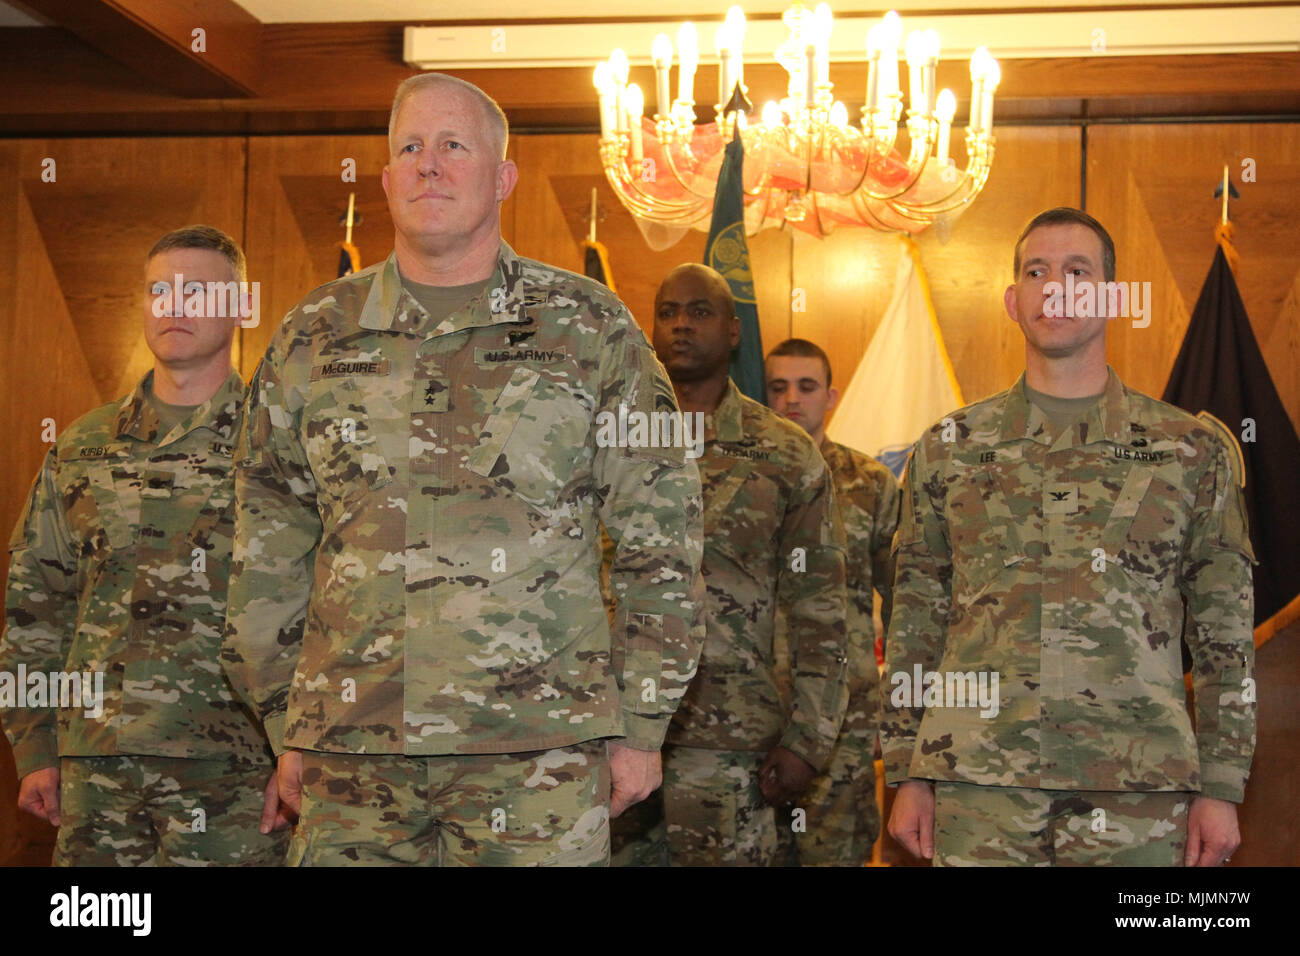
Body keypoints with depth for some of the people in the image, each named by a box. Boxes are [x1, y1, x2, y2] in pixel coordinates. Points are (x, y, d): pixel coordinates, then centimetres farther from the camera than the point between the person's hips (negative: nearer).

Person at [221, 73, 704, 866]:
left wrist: (642, 726, 1)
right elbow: (267, 557, 14)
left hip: (541, 744, -2)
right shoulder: (312, 339, 9)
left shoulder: (588, 328, 4)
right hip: (350, 748, 2)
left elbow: (661, 545, 4)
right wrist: (285, 725, 11)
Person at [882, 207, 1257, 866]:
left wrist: (1221, 789, 2)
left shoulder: (1194, 449, 7)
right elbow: (913, 625, 10)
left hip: (1140, 787, 0)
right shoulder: (949, 448, 9)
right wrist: (909, 776, 5)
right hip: (979, 782, 1)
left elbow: (1224, 637, 7)